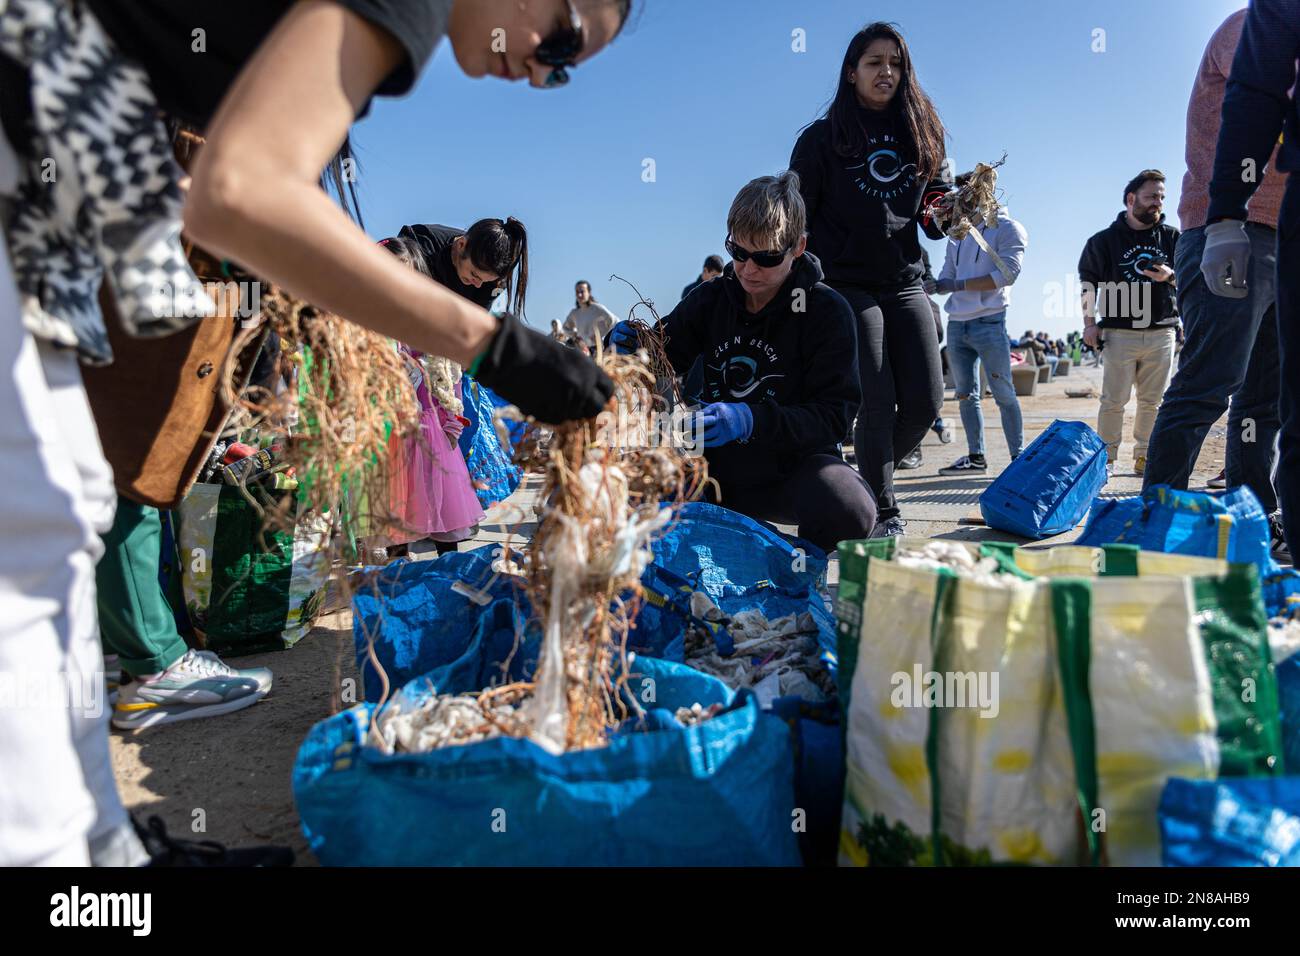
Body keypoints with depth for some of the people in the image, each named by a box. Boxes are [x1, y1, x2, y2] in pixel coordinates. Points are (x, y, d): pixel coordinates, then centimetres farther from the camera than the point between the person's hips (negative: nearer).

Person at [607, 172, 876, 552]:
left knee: (850, 510, -36)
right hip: (718, 464, 4)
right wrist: (629, 347, -14)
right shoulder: (711, 299, 3)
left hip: (794, 463, -4)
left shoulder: (827, 310, -9)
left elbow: (832, 415, -15)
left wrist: (751, 421, -31)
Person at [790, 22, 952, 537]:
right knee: (877, 404, -9)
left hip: (905, 285, 4)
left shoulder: (922, 134, 15)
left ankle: (869, 475, 23)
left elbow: (937, 213, 20)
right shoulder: (824, 137, 3)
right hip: (848, 286, -4)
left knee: (925, 402, -2)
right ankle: (884, 513, 3)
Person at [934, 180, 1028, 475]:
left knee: (1003, 394, -4)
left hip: (989, 323, -6)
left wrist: (958, 284, -16)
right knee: (966, 394, 8)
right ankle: (976, 456, 15)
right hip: (956, 325, 6)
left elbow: (1007, 273, -14)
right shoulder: (957, 234, 19)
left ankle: (1018, 456, 2)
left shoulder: (1007, 228, -1)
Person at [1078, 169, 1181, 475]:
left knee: (1152, 401, 5)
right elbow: (1088, 282, 7)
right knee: (1114, 400, -5)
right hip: (1120, 332, -3)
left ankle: (1144, 457, 13)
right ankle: (1106, 457, 2)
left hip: (1162, 333, 3)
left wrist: (1169, 276, -10)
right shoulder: (1105, 240, 6)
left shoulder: (1171, 237, 13)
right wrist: (1089, 323, 1)